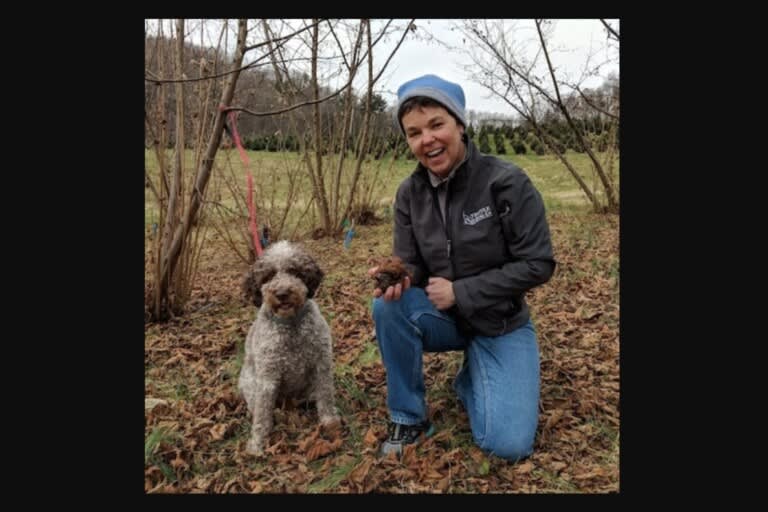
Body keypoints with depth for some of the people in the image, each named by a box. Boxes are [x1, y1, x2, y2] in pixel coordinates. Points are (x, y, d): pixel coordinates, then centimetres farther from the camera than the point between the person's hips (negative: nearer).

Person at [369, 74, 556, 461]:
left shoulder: (506, 182, -19)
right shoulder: (409, 193, -6)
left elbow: (537, 264, -18)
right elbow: (410, 263, -3)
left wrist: (460, 292, -21)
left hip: (500, 324, -3)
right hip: (444, 316, 3)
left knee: (508, 444, -16)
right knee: (388, 305, -30)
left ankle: (470, 381, 19)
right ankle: (408, 418, -7)